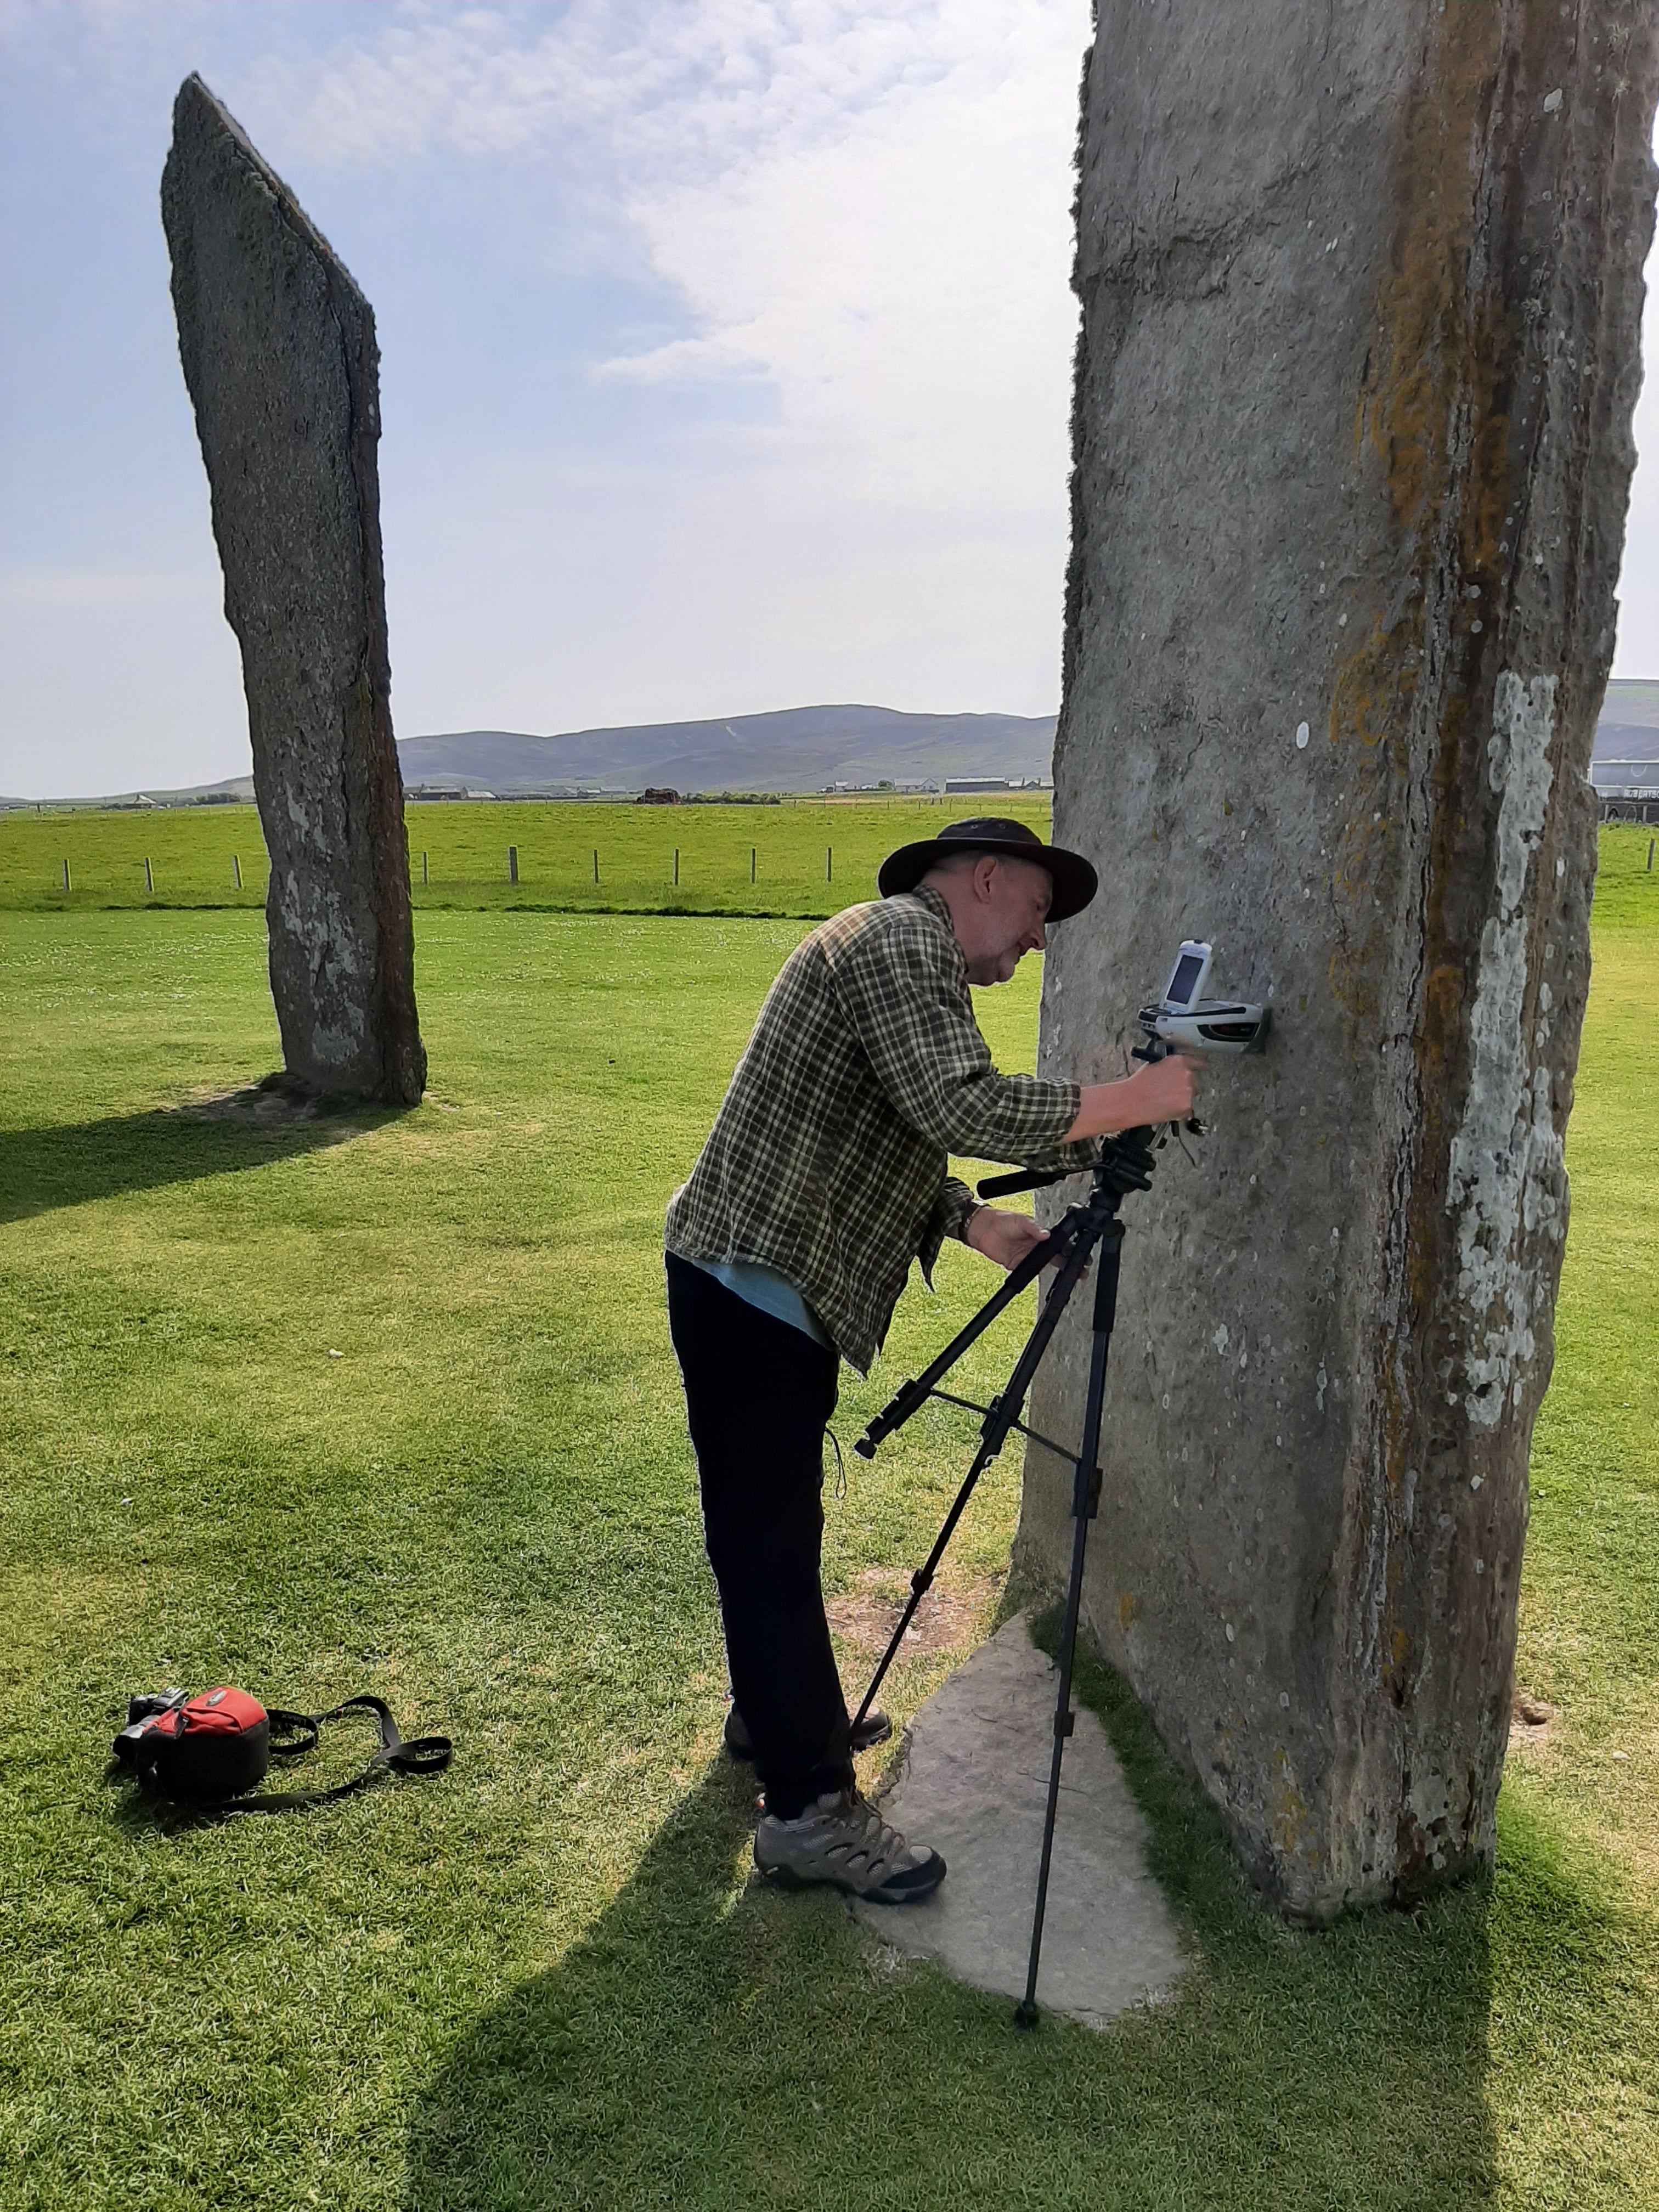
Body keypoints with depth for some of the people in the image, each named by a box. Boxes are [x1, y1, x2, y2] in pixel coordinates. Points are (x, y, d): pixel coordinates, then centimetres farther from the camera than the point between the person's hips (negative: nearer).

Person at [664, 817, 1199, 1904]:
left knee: (772, 1524, 22)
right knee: (773, 1539, -2)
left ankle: (775, 1708, 40)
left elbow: (902, 1143, 21)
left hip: (768, 1284, 11)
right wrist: (1136, 1098, -19)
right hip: (754, 1285, -11)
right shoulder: (901, 939, -14)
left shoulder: (905, 953, 19)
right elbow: (964, 1109, -27)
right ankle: (811, 1809, 7)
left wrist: (980, 1224, 8)